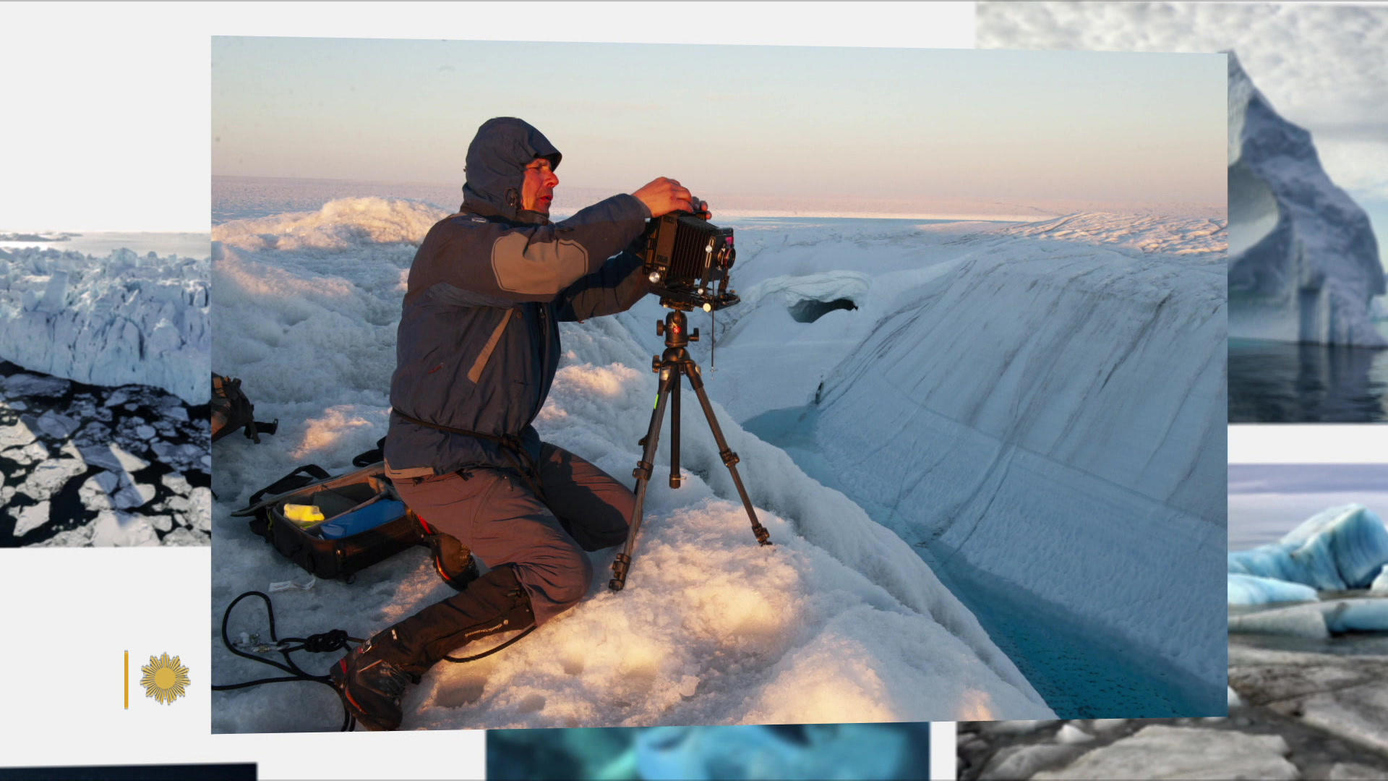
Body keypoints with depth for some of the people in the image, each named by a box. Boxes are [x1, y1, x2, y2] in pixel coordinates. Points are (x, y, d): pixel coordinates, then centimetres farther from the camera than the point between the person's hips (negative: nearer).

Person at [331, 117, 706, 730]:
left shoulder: (521, 241, 11)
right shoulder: (457, 241, -18)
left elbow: (599, 291, 12)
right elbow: (550, 261, -37)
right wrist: (638, 206, -26)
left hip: (512, 446, 9)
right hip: (443, 461, -9)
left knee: (619, 516, 9)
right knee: (562, 575, -21)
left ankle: (477, 532, 16)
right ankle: (381, 663, -18)